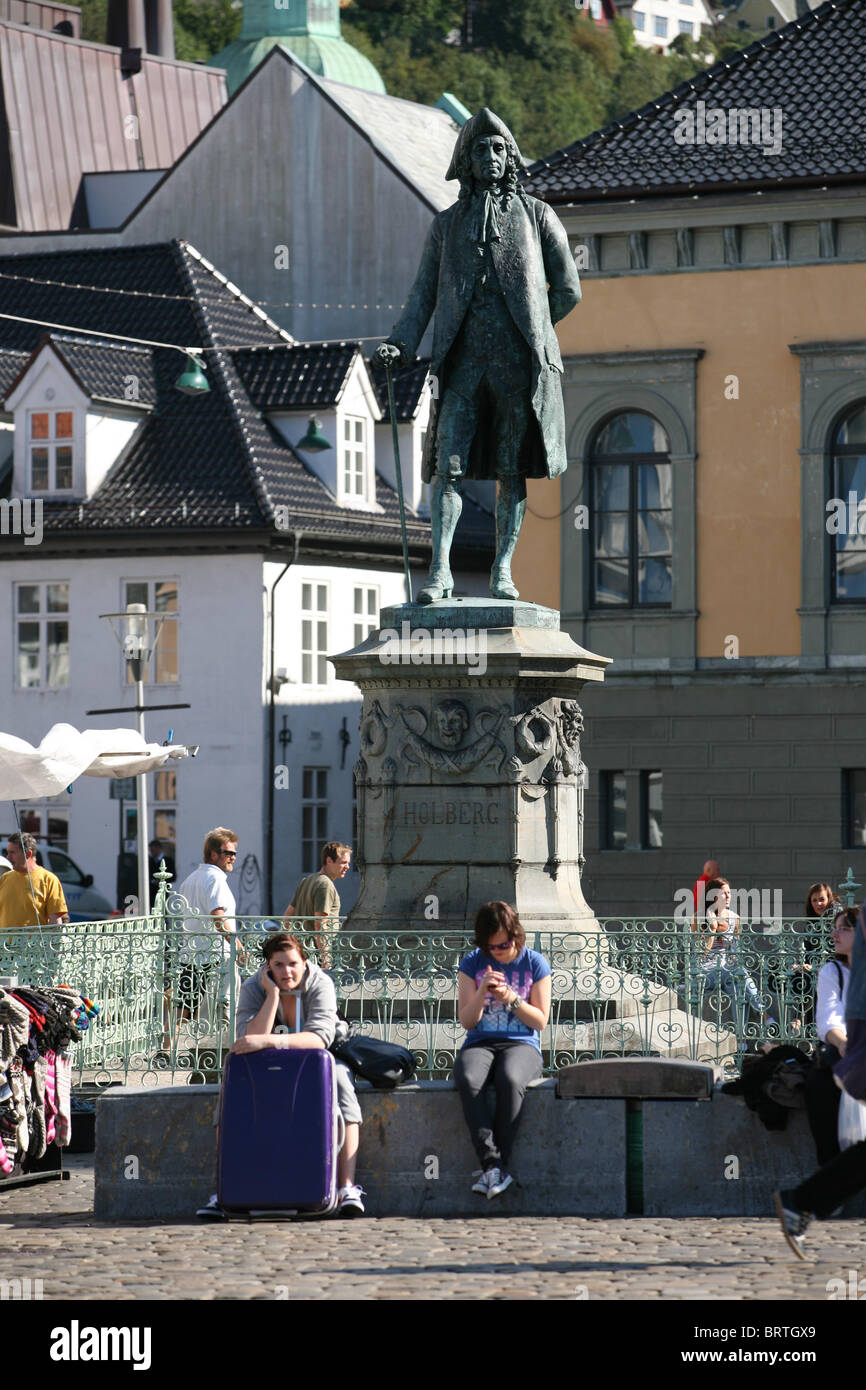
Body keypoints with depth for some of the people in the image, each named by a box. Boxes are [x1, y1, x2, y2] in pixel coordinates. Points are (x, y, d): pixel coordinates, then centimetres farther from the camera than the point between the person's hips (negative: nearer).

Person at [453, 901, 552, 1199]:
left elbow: (540, 1021, 3)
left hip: (521, 1044, -1)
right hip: (480, 1044, 1)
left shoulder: (534, 964, 5)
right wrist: (482, 991, -13)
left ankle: (498, 1166, -34)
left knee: (510, 1081, -39)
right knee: (468, 1081, -37)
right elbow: (466, 1021, 4)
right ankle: (493, 1164, -40)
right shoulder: (472, 963, 7)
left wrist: (511, 999, -13)